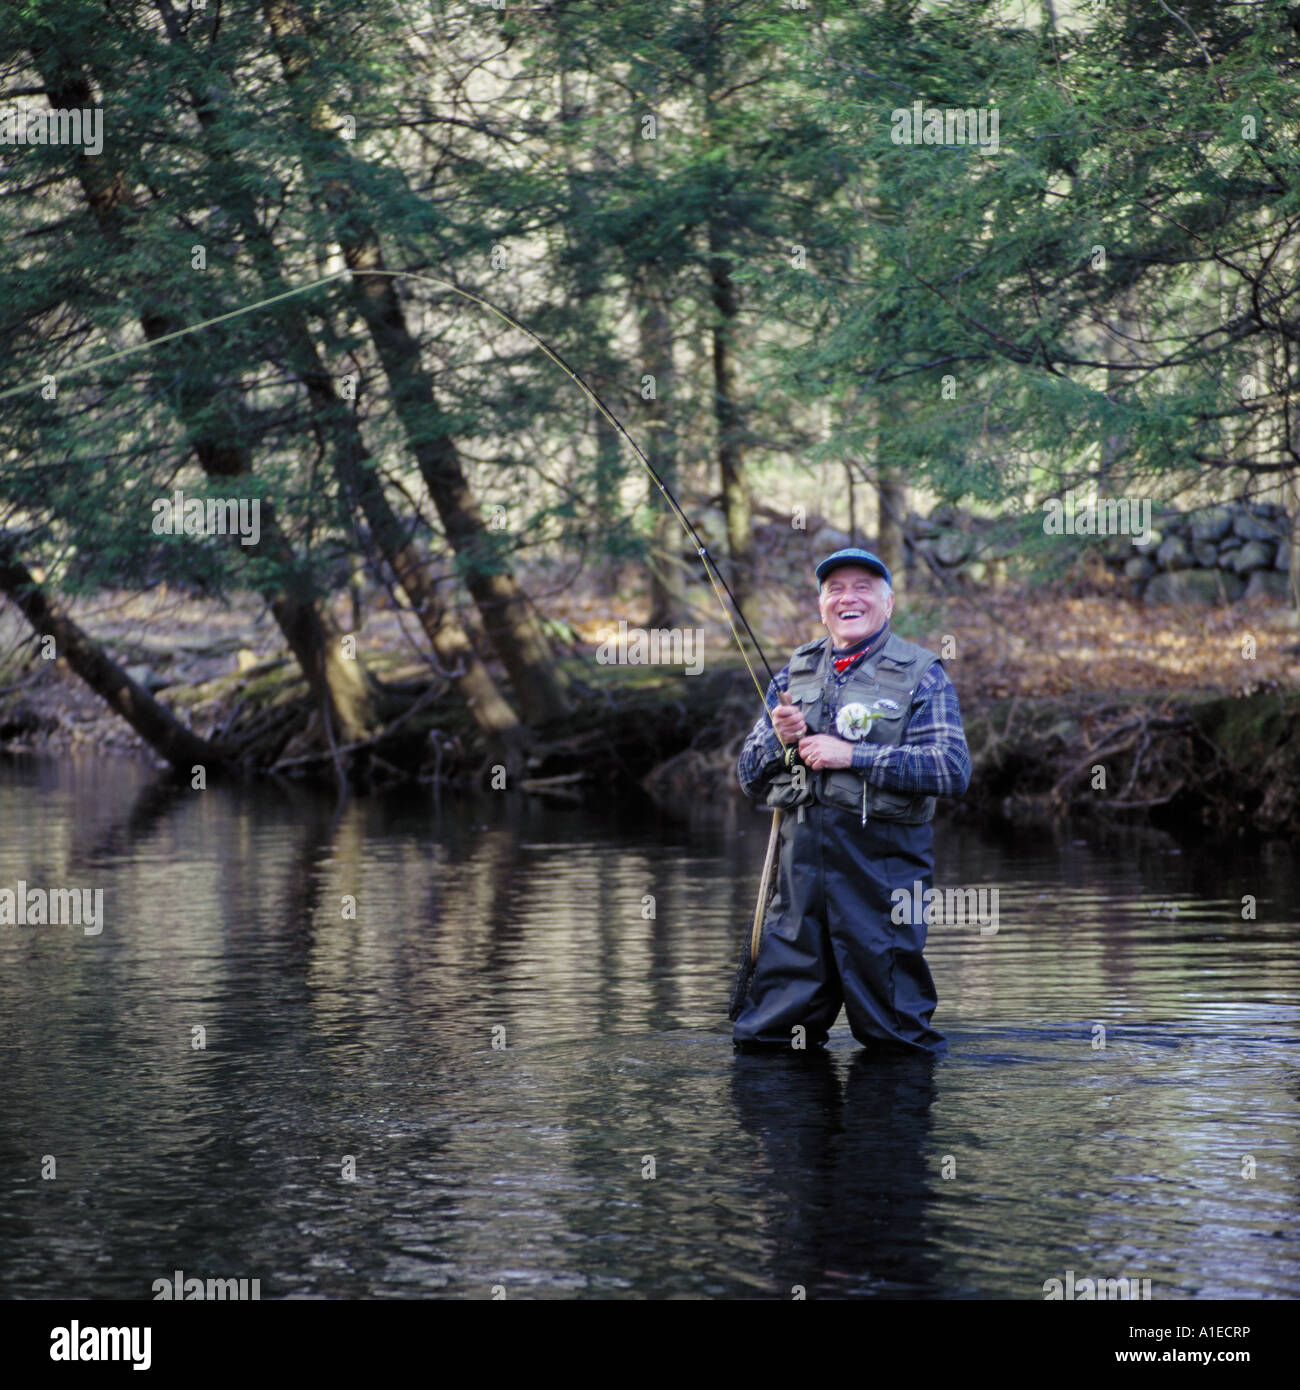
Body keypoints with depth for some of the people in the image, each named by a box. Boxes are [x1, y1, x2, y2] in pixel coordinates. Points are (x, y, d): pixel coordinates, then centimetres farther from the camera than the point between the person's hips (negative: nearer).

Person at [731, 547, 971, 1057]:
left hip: (882, 864, -4)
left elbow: (953, 768, -13)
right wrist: (778, 738, -4)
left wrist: (853, 756, -16)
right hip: (800, 861, 4)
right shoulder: (795, 672, 16)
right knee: (764, 1041, 5)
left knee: (893, 1040, 3)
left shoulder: (920, 675, 2)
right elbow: (750, 780, 17)